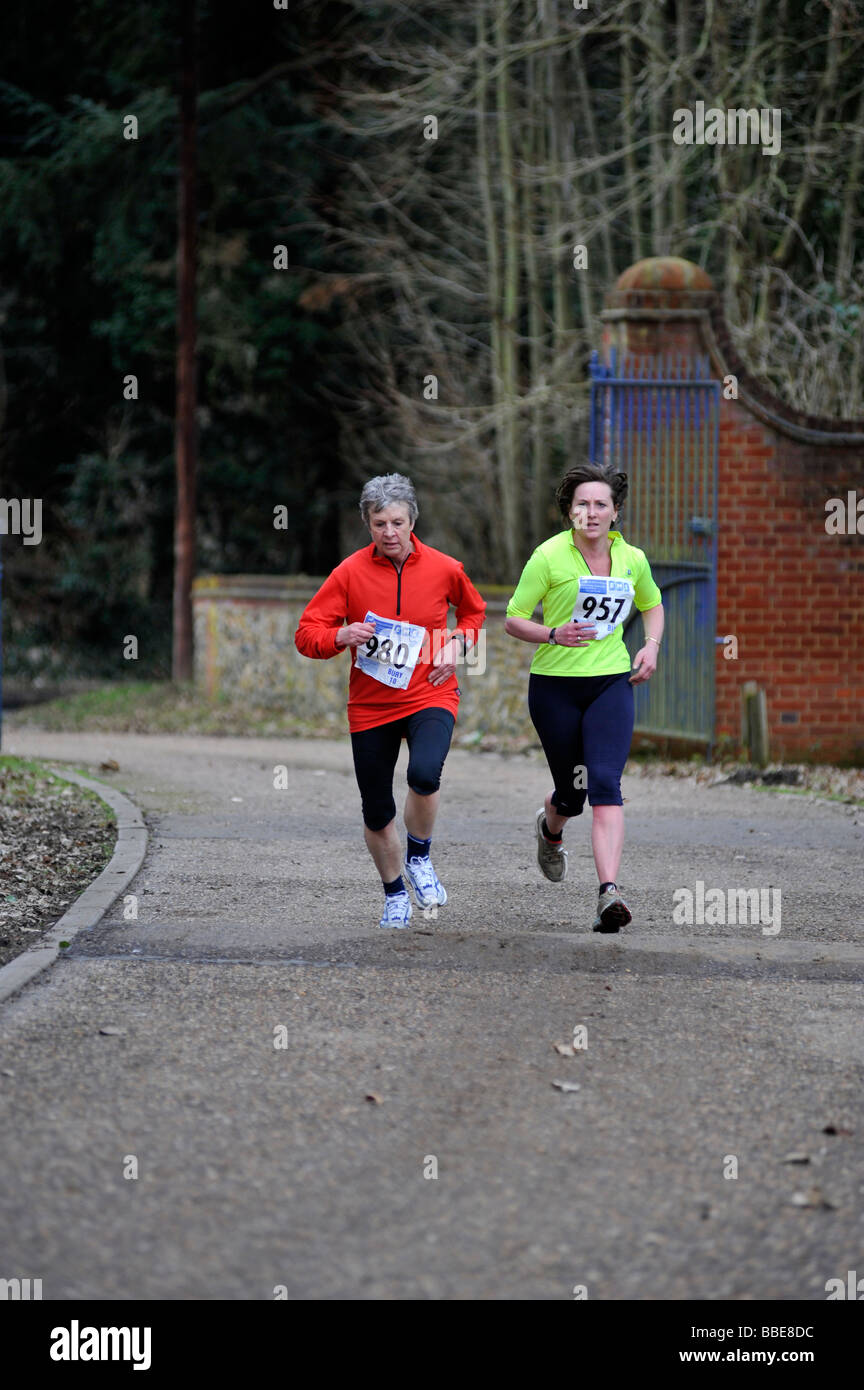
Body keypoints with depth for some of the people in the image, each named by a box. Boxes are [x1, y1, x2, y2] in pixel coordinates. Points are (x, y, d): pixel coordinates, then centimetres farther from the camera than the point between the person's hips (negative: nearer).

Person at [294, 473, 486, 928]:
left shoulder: (443, 569, -2)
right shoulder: (350, 573, -5)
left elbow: (474, 611, 19)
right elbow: (306, 634, -4)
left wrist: (457, 644, 0)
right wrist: (342, 637, -23)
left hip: (430, 696, -1)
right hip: (370, 705, 1)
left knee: (424, 773, -30)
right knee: (376, 813, 7)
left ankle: (419, 858, -3)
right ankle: (395, 894, 32)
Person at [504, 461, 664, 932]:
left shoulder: (632, 559, 3)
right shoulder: (549, 556, -8)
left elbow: (651, 604, 23)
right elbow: (514, 619, -4)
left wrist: (651, 646, 5)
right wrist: (554, 635, -23)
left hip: (611, 683, 1)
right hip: (554, 685, -1)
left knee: (605, 782, -18)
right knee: (572, 792, 7)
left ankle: (609, 893, -28)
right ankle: (550, 827, 47)